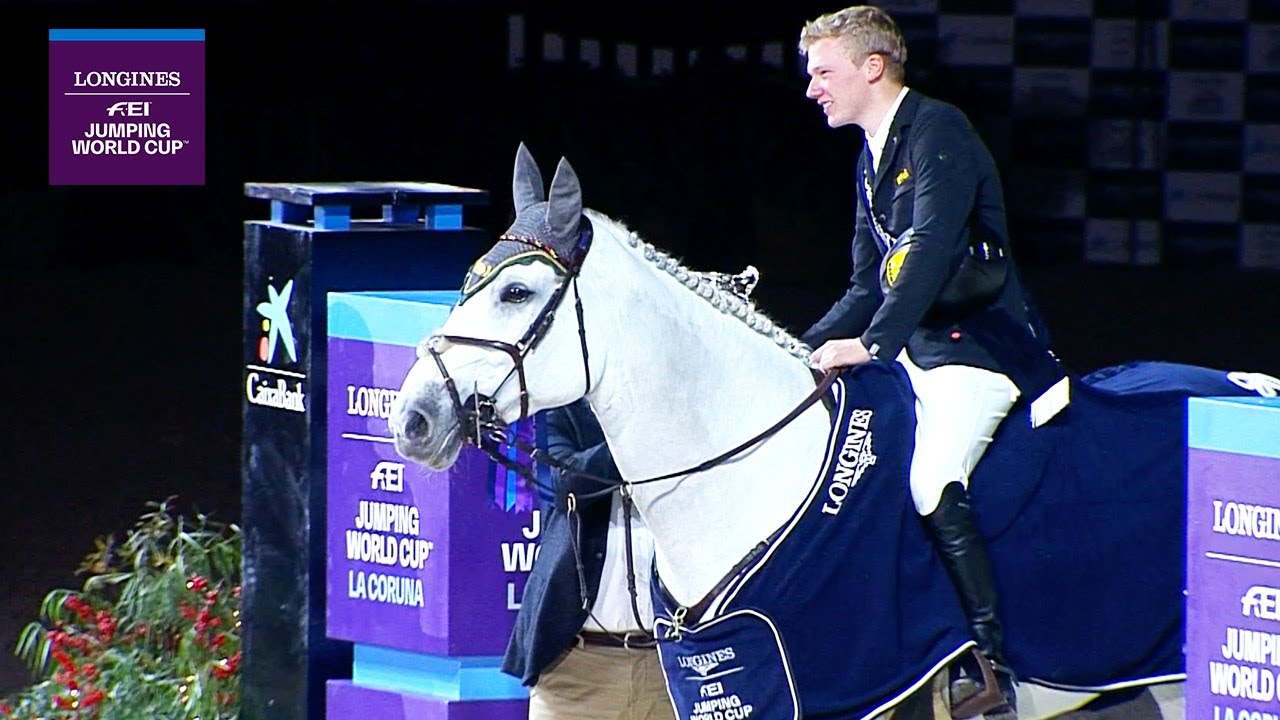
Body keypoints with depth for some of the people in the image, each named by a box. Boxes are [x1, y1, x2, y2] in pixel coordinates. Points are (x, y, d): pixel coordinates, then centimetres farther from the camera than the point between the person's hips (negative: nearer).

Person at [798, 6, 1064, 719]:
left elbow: (932, 251, -26)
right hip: (916, 347, 10)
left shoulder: (939, 131, -12)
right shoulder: (874, 157, 16)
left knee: (932, 485, -26)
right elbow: (868, 288, 22)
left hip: (979, 343, -10)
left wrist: (874, 344, -35)